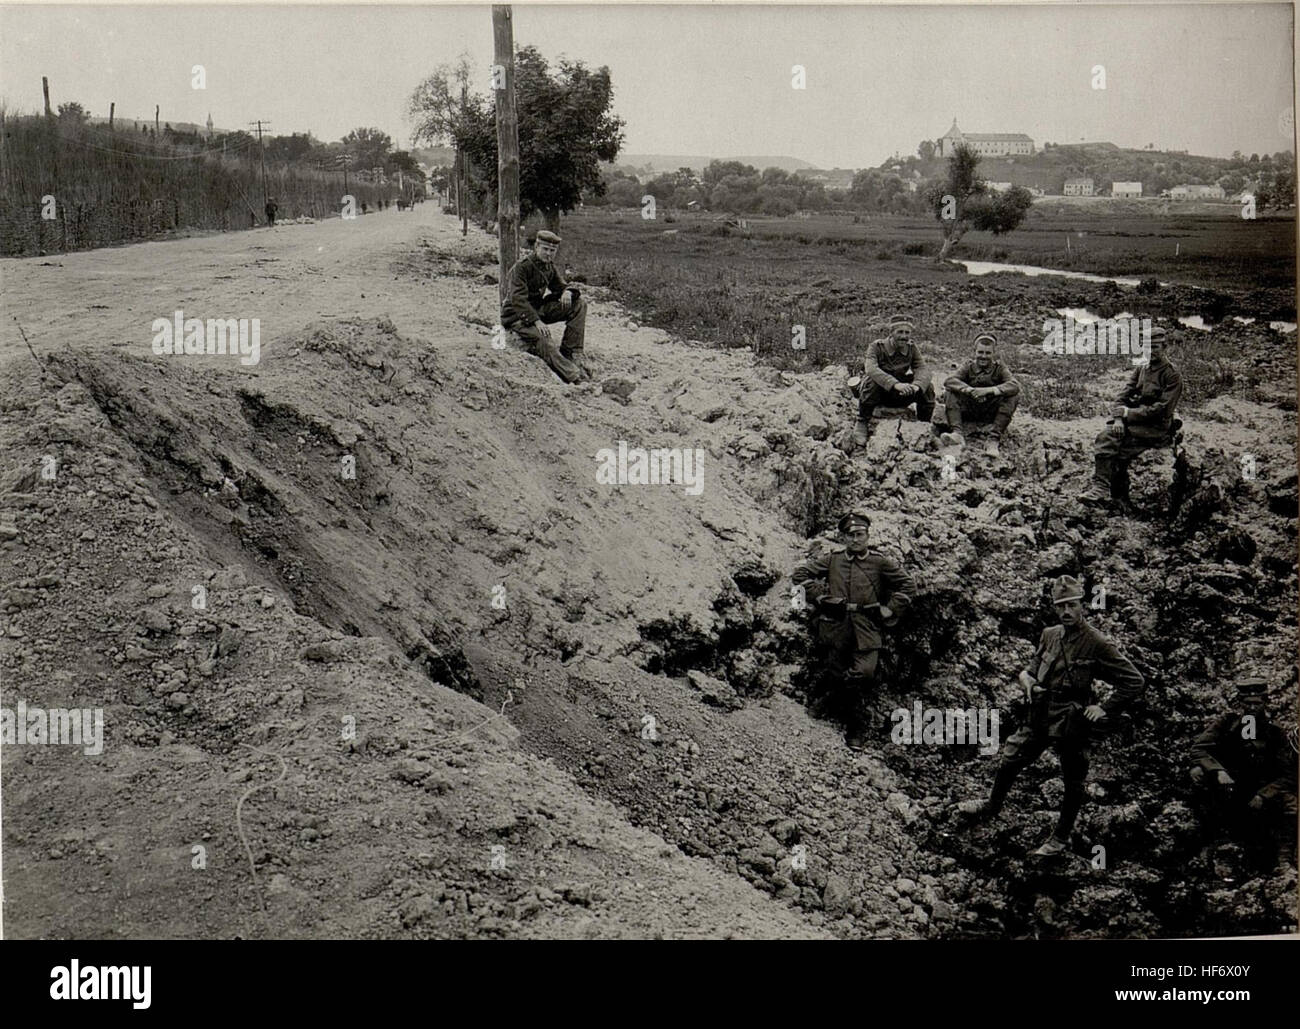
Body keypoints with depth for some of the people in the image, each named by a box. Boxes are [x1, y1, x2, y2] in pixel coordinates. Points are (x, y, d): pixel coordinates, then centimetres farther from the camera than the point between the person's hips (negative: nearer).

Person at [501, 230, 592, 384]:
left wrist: (567, 292, -13)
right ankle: (576, 378, -38)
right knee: (544, 342, -35)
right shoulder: (522, 266, -18)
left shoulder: (549, 266, 5)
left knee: (580, 302, -5)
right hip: (517, 317, -8)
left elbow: (558, 286, 15)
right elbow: (518, 298, -26)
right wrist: (536, 321, -36)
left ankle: (571, 352, -11)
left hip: (538, 309, 8)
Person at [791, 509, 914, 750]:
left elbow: (905, 584, 11)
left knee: (864, 674, -14)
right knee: (840, 677, 5)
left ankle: (857, 729, -3)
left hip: (866, 627, -2)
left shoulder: (880, 562, 4)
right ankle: (854, 723, 20)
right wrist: (818, 597, 8)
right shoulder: (832, 559, 7)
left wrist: (890, 610, 5)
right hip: (836, 625, 2)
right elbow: (800, 574, 13)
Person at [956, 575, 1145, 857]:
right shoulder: (1050, 636, 3)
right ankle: (992, 805, 37)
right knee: (1009, 760, 13)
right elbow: (1032, 670, 18)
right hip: (1041, 717, 5)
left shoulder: (1097, 644, -15)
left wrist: (1105, 709, -15)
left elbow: (1134, 681, -12)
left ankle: (1060, 838, 26)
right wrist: (1030, 683, -4)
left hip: (1073, 723, -5)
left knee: (1073, 783, 9)